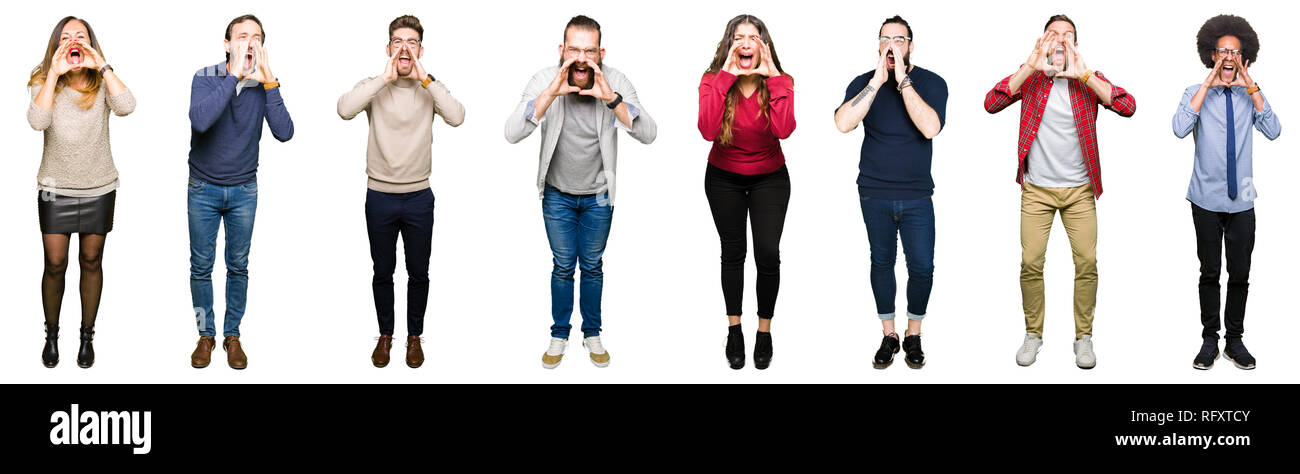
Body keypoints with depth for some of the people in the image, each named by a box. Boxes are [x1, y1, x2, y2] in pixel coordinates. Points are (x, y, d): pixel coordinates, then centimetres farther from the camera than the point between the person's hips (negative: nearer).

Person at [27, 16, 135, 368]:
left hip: (98, 189, 1)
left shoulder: (101, 84, -5)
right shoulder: (44, 83, -6)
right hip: (56, 190, -1)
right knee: (55, 264, 1)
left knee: (91, 261, 10)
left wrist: (101, 66, -27)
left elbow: (126, 107, -27)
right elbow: (37, 121, -26)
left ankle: (87, 336, 23)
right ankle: (51, 336, 20)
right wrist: (54, 73, -28)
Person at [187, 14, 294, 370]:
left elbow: (284, 133, -20)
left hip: (243, 190, 2)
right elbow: (200, 120, -33)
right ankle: (206, 335, 21)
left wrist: (268, 82, -26)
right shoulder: (206, 78, -13)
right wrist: (235, 75, -33)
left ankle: (232, 336, 22)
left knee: (238, 266, 9)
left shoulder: (263, 86, -7)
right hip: (204, 189, -1)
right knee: (201, 266, 6)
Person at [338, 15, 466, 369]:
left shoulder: (430, 89, -2)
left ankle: (414, 336, 28)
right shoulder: (374, 87, -5)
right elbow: (345, 110, -25)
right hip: (380, 196, 0)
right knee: (383, 272, 13)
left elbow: (457, 117, -22)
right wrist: (386, 78, -25)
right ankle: (385, 335, 29)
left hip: (418, 197, 0)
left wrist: (424, 78, -23)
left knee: (418, 273, 11)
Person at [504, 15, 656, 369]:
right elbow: (512, 134, -29)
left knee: (592, 266, 13)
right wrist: (550, 93, -40)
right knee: (563, 266, 10)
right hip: (558, 194, 0)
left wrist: (611, 99, -41)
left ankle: (592, 334, 31)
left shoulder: (615, 82, -20)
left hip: (598, 196, 0)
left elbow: (648, 135, -28)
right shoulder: (545, 80, -20)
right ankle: (560, 335, 28)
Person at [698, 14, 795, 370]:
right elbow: (708, 130, -33)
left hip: (769, 178, 0)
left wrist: (773, 75, -34)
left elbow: (784, 129, -34)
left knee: (768, 255, -6)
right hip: (724, 179, 0)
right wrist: (726, 76, -33)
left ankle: (764, 331, 12)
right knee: (732, 252, 6)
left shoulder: (780, 82, -14)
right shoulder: (713, 80, -15)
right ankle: (734, 330, 21)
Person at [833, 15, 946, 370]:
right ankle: (888, 336, 23)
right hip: (874, 194, 1)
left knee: (922, 267, -1)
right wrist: (878, 81, -22)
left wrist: (902, 80, -25)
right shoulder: (863, 83, -2)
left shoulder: (931, 83, -6)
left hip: (916, 196, -1)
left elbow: (930, 127, -24)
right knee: (882, 262, 11)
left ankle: (914, 335, 18)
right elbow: (843, 123, -20)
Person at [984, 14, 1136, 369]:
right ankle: (1033, 334, 12)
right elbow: (991, 103, -14)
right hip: (1037, 190, 0)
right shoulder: (1030, 77, 2)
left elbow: (1128, 107, -15)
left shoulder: (1088, 79, 2)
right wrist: (1031, 67, -21)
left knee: (1087, 262, -5)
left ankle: (1084, 336, 9)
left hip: (1079, 190, 0)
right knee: (1031, 263, -5)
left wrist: (1083, 75, -22)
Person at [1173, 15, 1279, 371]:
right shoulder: (1197, 93, 0)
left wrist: (1251, 88, -15)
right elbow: (1180, 128, -19)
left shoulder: (1250, 96, 4)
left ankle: (1235, 340, 16)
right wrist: (1209, 84, -19)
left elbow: (1273, 131, -12)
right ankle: (1209, 340, 15)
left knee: (1240, 274, 5)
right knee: (1210, 272, 6)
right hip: (1207, 200, -1)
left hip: (1241, 201, 1)